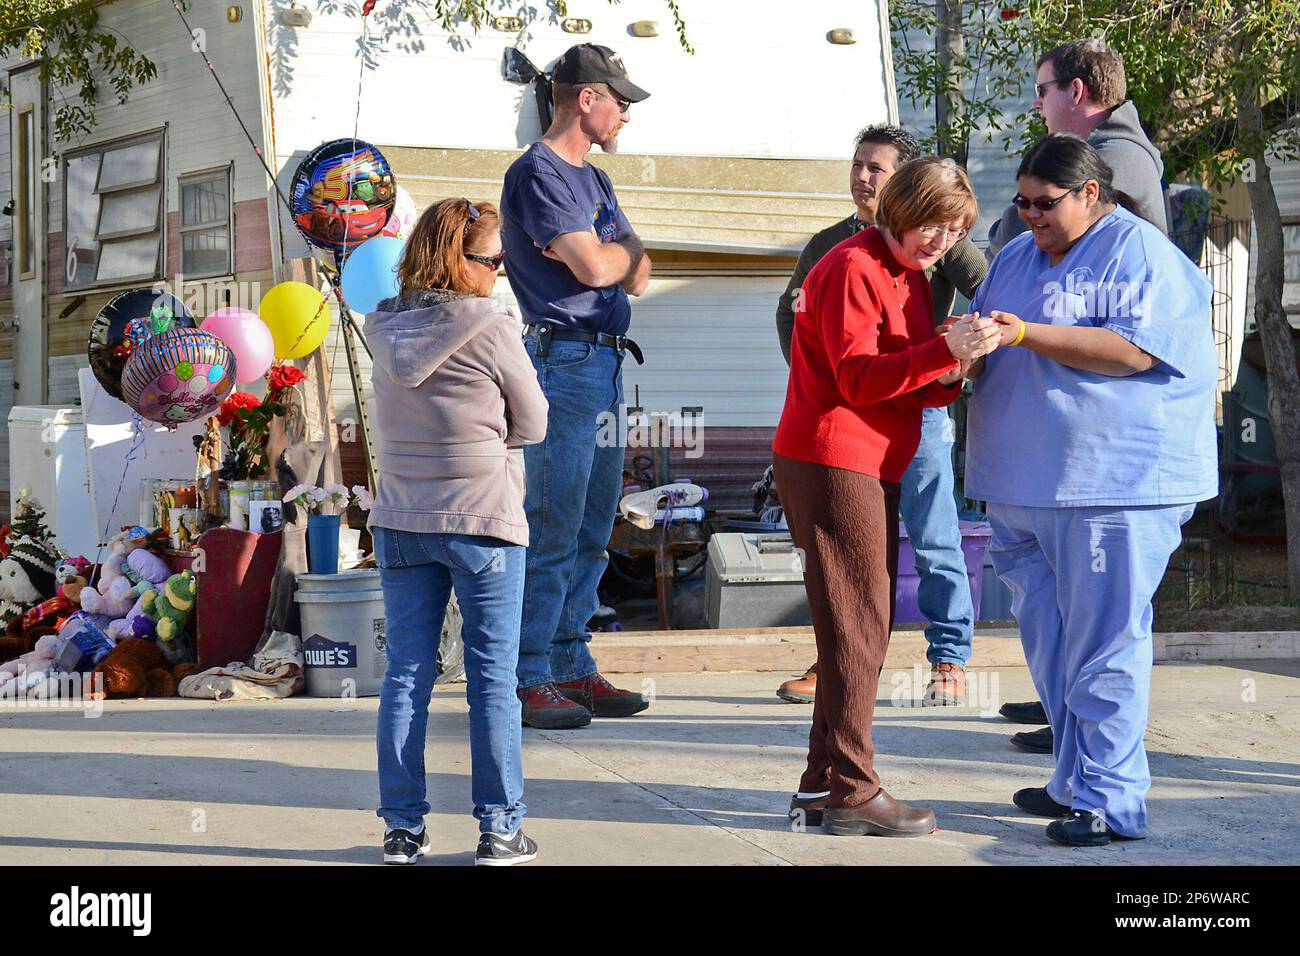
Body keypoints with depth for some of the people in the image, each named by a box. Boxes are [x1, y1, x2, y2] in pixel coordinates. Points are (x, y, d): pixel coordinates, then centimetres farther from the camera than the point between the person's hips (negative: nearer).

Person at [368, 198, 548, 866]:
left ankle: (403, 828, 11)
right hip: (482, 519, -5)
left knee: (405, 676, 8)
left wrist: (458, 430, 6)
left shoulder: (384, 327, 4)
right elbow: (533, 424, -4)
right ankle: (500, 830, 6)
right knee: (492, 679, 3)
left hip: (400, 521, 5)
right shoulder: (490, 328, -12)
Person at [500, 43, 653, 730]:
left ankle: (571, 668, 16)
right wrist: (626, 246, 3)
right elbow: (594, 267, -18)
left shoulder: (594, 180, 21)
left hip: (605, 362, 10)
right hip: (564, 359, -10)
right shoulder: (537, 172, -9)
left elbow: (637, 277, 15)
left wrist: (613, 256, -5)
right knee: (553, 530, -9)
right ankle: (526, 680, -6)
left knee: (591, 533, 10)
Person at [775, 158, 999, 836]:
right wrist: (945, 351, -29)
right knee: (857, 626, -9)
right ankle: (850, 792, -4)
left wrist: (950, 377, -7)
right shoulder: (852, 269, -12)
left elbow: (916, 390, 16)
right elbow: (859, 378, -21)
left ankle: (823, 788, 17)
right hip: (831, 459, -10)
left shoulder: (911, 277, 18)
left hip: (872, 468, 10)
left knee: (866, 628, 12)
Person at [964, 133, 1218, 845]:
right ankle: (1076, 779, 25)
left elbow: (1132, 350, -20)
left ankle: (1108, 799, -1)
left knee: (1103, 643, -6)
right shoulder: (1016, 257, 18)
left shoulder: (1141, 254, -6)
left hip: (1115, 484, -8)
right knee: (1047, 640, 13)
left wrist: (1027, 334, -22)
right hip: (1023, 486, 8)